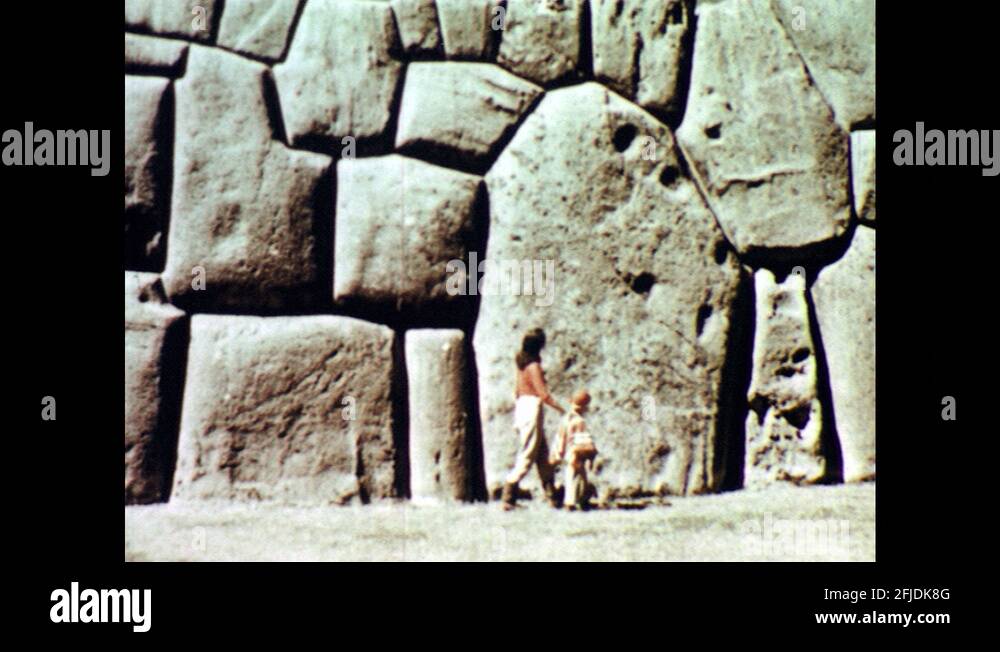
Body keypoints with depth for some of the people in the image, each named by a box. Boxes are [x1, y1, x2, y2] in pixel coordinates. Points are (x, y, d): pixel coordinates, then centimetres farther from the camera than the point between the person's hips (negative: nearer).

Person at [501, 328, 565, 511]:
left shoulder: (521, 364, 10)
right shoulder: (534, 366, -15)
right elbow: (543, 394, -18)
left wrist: (517, 418, 25)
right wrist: (561, 409, -8)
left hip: (522, 406, 9)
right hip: (532, 408, -9)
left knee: (543, 455, 14)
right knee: (527, 456, -5)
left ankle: (552, 496, 18)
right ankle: (508, 498, -6)